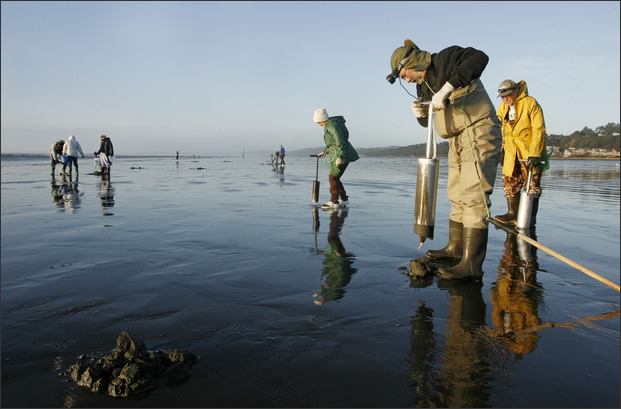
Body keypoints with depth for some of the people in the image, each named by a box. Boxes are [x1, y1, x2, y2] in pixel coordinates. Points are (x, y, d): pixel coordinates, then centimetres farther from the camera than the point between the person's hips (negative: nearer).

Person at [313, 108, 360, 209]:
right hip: (337, 155, 10)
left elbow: (340, 141, -25)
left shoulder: (332, 125, -17)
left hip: (343, 155, -10)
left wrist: (340, 157, -28)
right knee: (334, 178, 13)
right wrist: (324, 152, 27)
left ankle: (334, 202, -4)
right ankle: (344, 199, 21)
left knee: (333, 177, -8)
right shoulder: (328, 125, 13)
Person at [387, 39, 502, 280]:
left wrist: (448, 87, -33)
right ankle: (455, 247, 28)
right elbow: (429, 121, 21)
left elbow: (479, 58, -27)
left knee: (473, 196, -16)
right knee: (457, 196, 15)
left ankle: (472, 265, -17)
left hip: (479, 134, -10)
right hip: (457, 141, 10)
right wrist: (420, 113, -2)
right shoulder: (423, 86, 16)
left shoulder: (446, 59, -9)